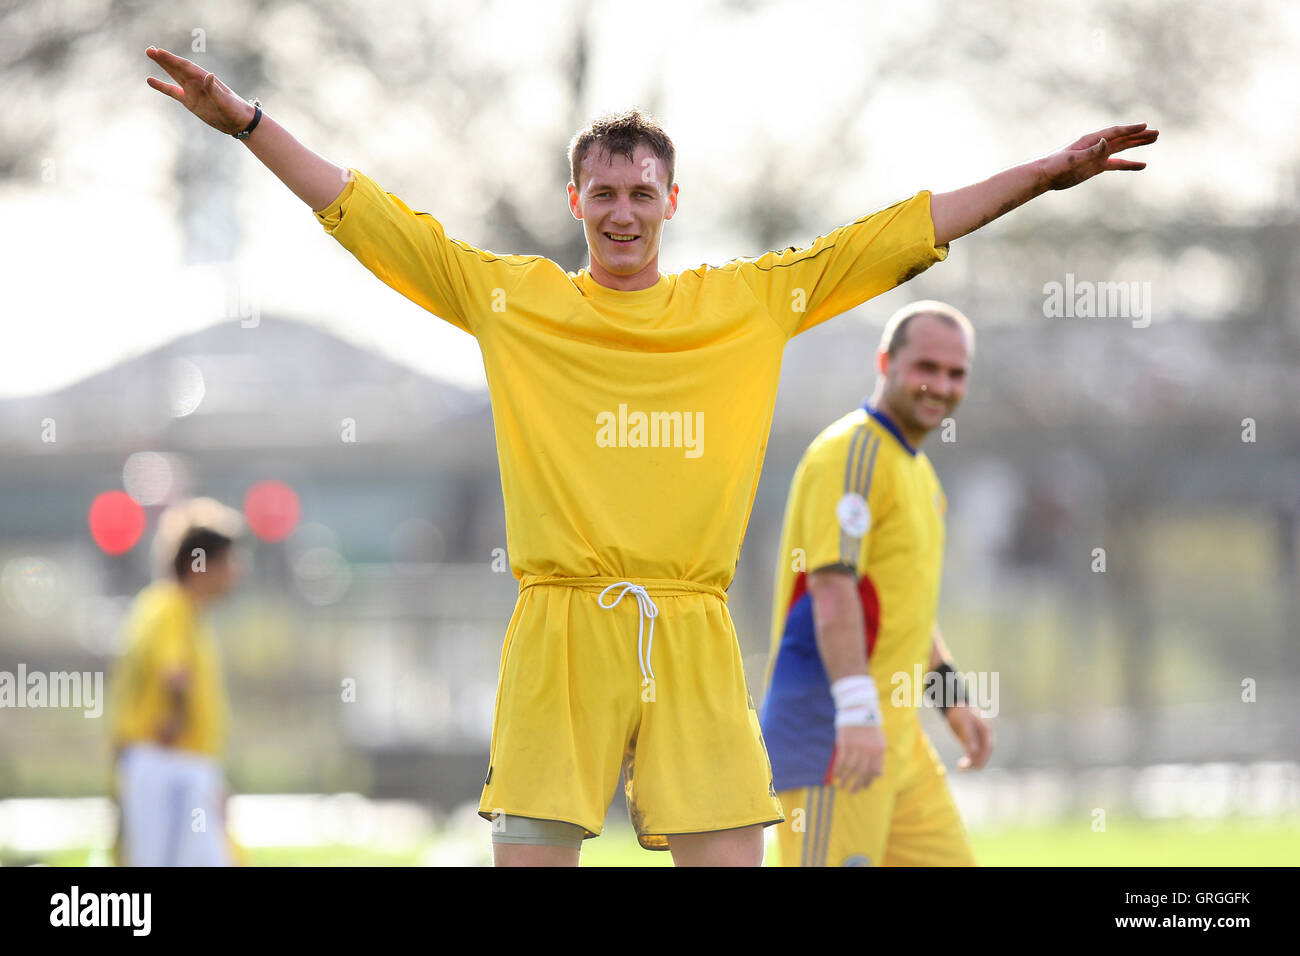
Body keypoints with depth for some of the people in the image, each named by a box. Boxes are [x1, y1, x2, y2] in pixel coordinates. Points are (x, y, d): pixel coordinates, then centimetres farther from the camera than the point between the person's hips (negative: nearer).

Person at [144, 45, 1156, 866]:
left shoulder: (751, 301, 12)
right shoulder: (512, 297, 8)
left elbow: (900, 235, 14)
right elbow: (371, 216, 9)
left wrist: (1045, 176, 11)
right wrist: (247, 121, 5)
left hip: (694, 642, 1)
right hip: (562, 638, -1)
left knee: (731, 852, -2)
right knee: (529, 850, -5)